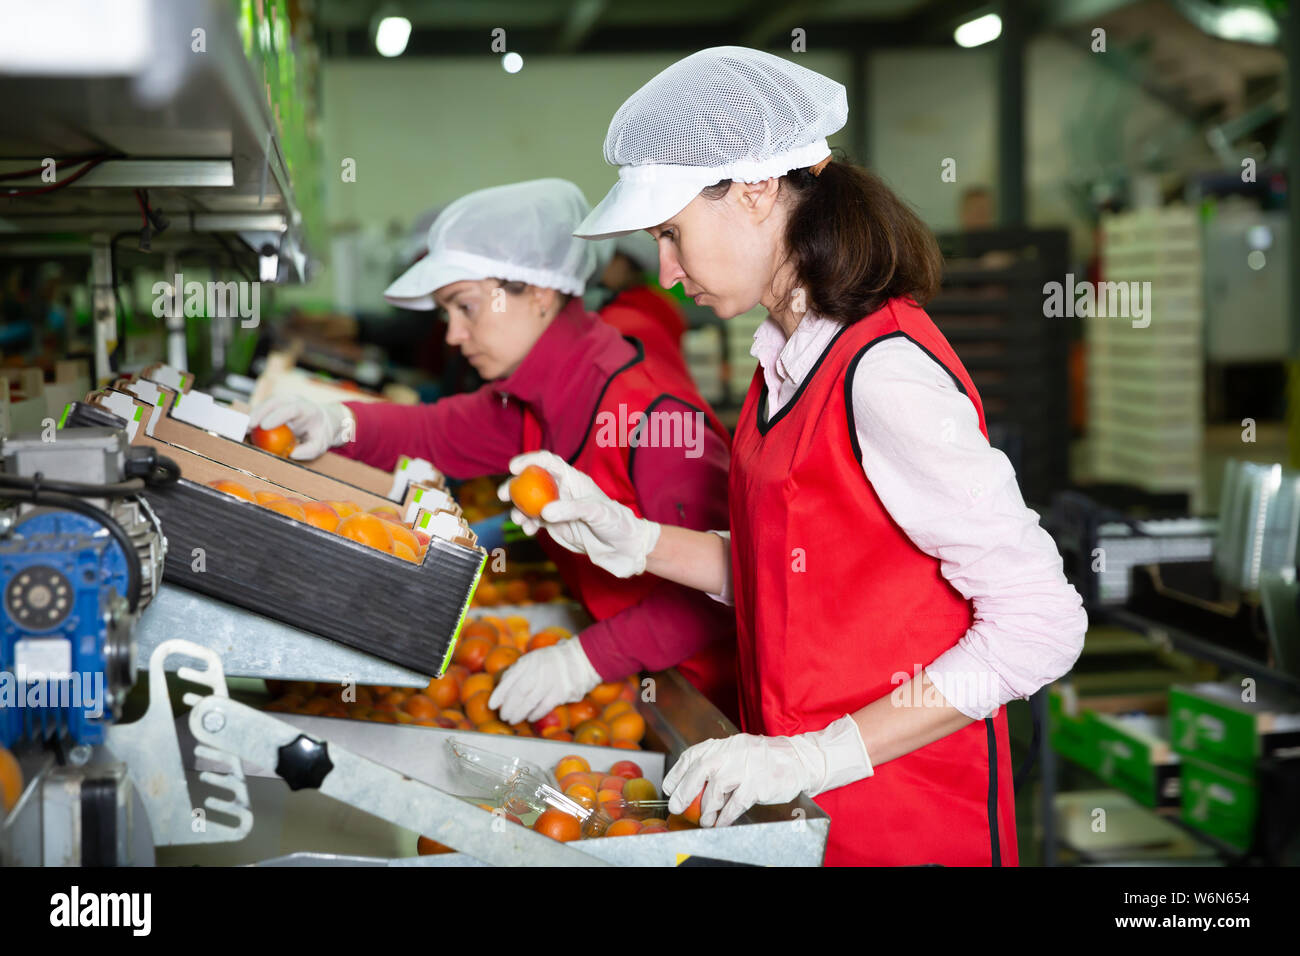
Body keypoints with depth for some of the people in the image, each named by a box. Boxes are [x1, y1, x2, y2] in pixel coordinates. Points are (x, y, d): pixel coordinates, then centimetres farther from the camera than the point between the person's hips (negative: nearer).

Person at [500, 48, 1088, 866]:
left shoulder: (887, 375, -22)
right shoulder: (793, 355, 5)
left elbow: (1040, 624, -23)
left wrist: (817, 756, -24)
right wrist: (627, 539, 1)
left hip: (893, 823, -8)